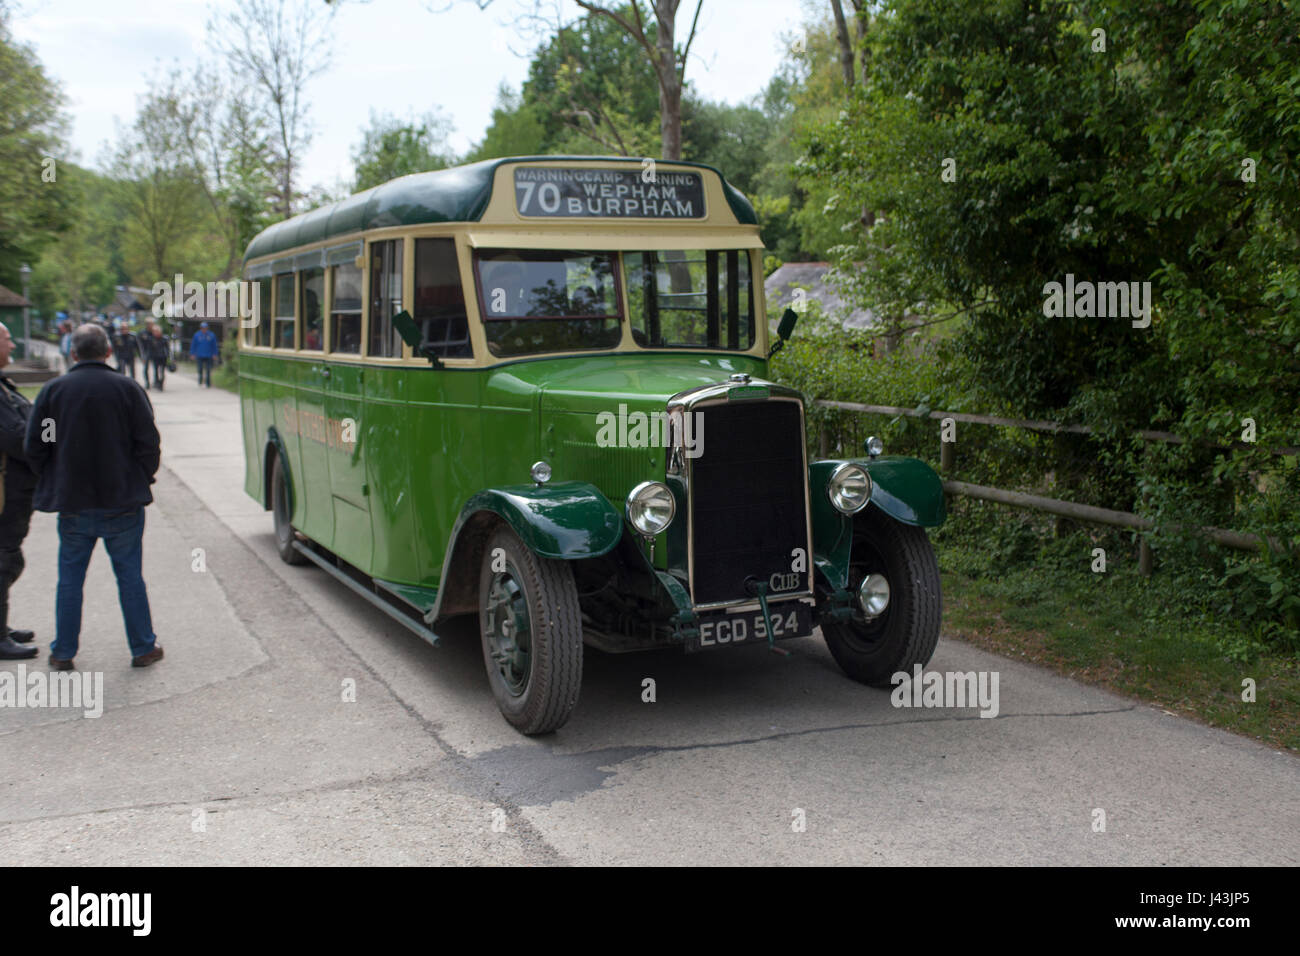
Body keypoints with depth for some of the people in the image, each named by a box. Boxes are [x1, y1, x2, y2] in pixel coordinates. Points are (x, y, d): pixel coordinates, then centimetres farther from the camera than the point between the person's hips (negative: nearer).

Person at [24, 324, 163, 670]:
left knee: (70, 578, 11)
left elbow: (34, 447, 0)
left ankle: (63, 653, 16)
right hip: (123, 503, -1)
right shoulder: (128, 389, -6)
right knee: (130, 576, 7)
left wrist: (54, 483, 13)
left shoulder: (53, 390, -1)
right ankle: (143, 648, 13)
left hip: (72, 503, 1)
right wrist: (141, 480, 8)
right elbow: (149, 443, -7)